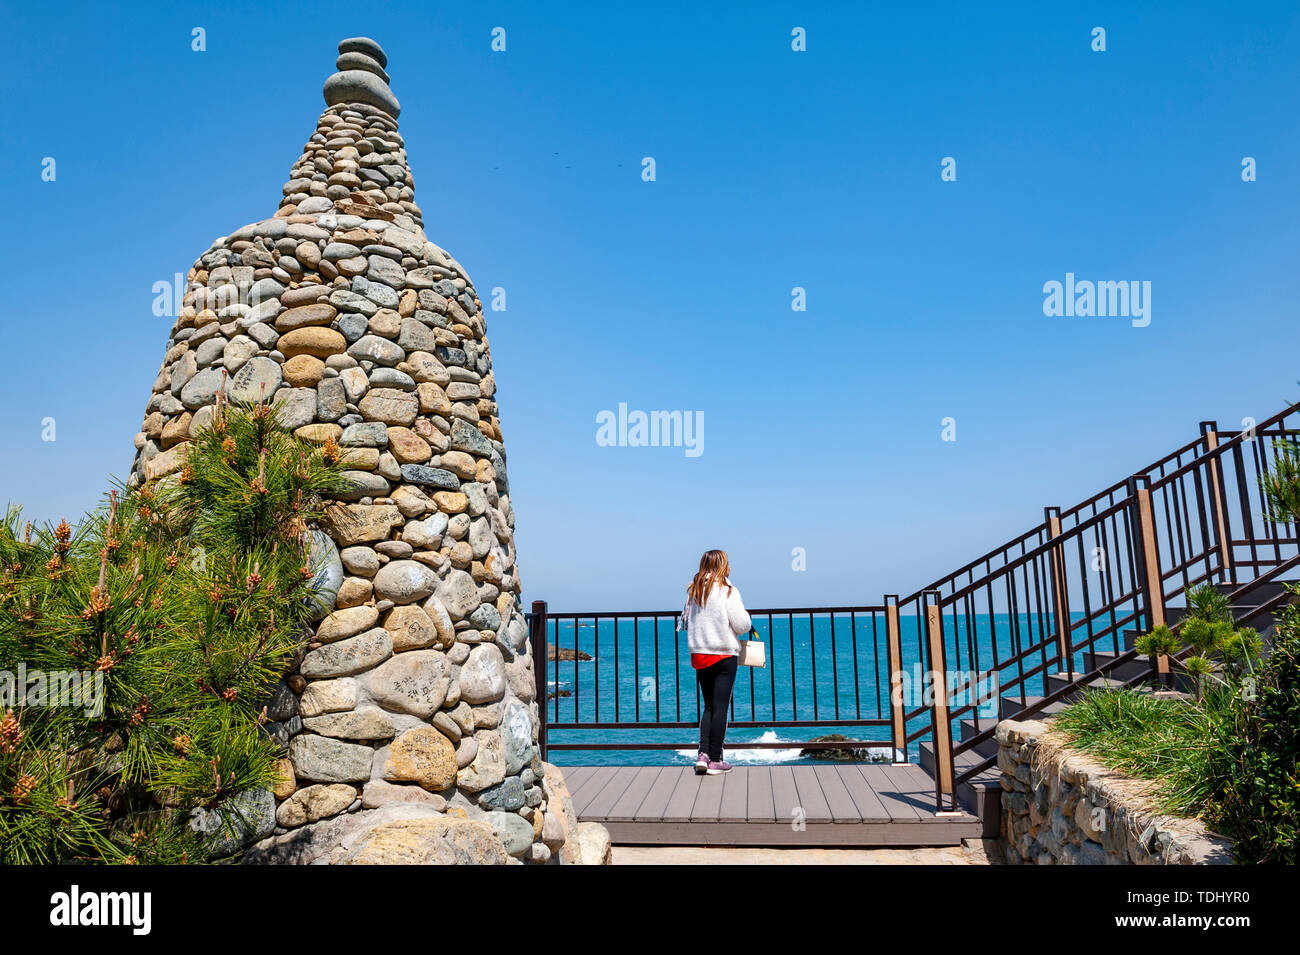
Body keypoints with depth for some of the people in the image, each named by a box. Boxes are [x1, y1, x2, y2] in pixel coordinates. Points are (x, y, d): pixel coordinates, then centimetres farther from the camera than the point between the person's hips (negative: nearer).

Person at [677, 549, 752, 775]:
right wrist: (746, 620, 10)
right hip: (724, 655, -5)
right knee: (720, 707, 3)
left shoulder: (693, 591, 6)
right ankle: (715, 760, 8)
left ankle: (702, 754, 5)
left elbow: (685, 621, 10)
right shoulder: (727, 591, -10)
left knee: (709, 706, 15)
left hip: (699, 655, 5)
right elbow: (742, 625, -12)